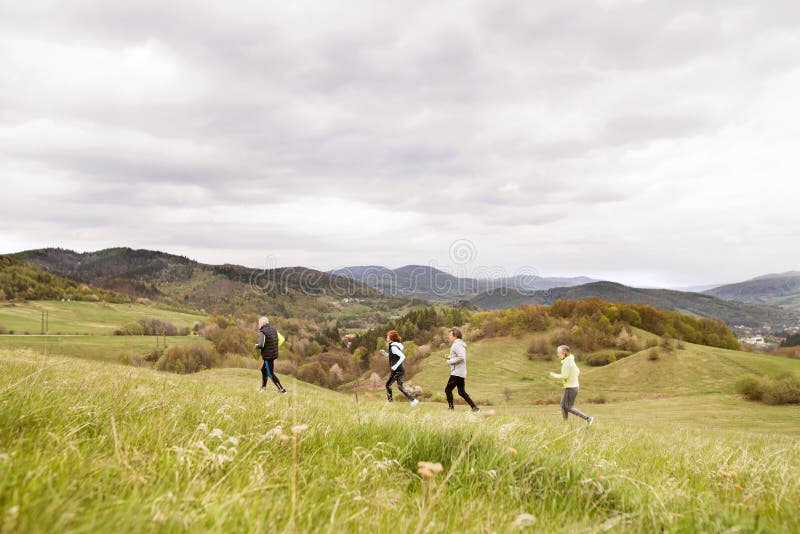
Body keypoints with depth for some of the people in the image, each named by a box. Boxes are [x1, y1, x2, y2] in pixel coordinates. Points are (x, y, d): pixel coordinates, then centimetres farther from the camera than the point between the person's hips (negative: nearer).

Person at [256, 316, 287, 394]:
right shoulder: (274, 329, 5)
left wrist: (256, 346, -3)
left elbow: (260, 345, -26)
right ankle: (263, 387, 39)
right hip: (274, 354, 8)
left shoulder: (262, 332, -18)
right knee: (264, 370, 26)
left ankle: (281, 389, -2)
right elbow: (282, 339, 7)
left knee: (270, 374, 2)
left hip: (267, 356, -8)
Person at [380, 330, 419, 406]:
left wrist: (396, 366, -24)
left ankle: (390, 401, 13)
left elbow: (403, 357, -25)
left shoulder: (393, 347, -17)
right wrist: (384, 353, 13)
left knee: (388, 384, 4)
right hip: (400, 369, 9)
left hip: (397, 370, -9)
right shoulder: (393, 346, 12)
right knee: (400, 386, 13)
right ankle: (413, 400, 11)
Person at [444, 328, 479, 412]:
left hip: (457, 372, -10)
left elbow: (461, 357, -25)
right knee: (461, 392, 13)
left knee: (448, 389, -4)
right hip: (461, 373, 10)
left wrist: (449, 361, -16)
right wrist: (450, 357, 12)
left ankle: (451, 407, -3)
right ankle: (474, 407, 10)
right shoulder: (461, 344, 18)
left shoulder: (457, 345, -14)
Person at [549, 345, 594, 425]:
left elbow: (565, 376, -22)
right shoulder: (570, 361, 10)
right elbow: (577, 372, 19)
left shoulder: (567, 362, -20)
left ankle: (588, 418, -1)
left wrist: (555, 375, -9)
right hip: (570, 387, 10)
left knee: (569, 407, -3)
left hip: (571, 388, -10)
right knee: (563, 405, 11)